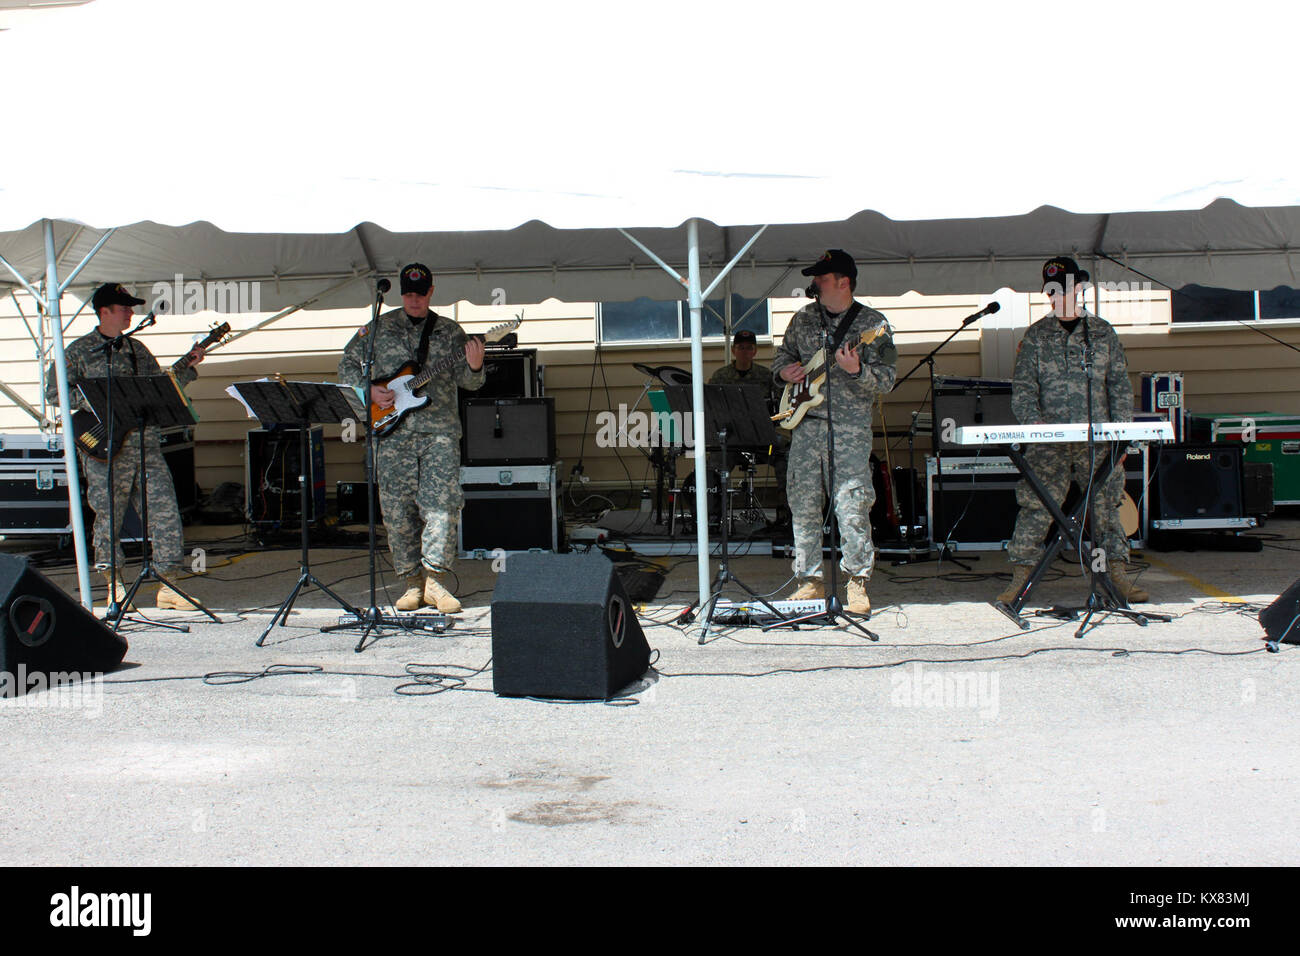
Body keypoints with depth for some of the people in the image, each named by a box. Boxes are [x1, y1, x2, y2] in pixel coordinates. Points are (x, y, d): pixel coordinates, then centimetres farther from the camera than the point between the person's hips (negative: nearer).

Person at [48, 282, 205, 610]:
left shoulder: (137, 349, 18)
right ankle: (114, 584, 17)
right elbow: (54, 390, -4)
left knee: (165, 512, -3)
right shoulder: (80, 351, 3)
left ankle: (167, 586, 3)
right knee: (109, 516, 1)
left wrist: (188, 367, 9)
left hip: (146, 441, 4)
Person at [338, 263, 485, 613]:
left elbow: (468, 382, 6)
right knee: (398, 509, 1)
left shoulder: (450, 331, 11)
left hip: (440, 430, 0)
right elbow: (347, 364, 15)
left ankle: (434, 580, -2)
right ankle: (412, 583, 11)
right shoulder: (379, 327, 11)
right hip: (392, 429, 1)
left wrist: (474, 368, -17)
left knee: (442, 503, -10)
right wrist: (369, 390, -2)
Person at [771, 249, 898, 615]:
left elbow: (887, 379, -6)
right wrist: (783, 370, 5)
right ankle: (811, 581, 15)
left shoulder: (873, 324, -2)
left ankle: (857, 582, 2)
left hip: (850, 427, -5)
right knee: (804, 505, 5)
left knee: (852, 506, -10)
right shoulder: (803, 318, 13)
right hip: (806, 423, 5)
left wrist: (857, 370, -24)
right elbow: (784, 352, 27)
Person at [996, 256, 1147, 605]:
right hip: (1049, 440, -1)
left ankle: (1119, 576, 13)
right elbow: (1023, 387, 4)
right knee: (1035, 507, -6)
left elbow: (1120, 386, 11)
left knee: (1106, 505, 4)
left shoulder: (1103, 332, 12)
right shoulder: (1035, 335, 9)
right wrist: (1033, 420, -15)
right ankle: (1019, 578, 0)